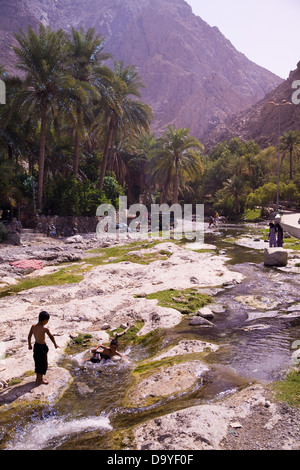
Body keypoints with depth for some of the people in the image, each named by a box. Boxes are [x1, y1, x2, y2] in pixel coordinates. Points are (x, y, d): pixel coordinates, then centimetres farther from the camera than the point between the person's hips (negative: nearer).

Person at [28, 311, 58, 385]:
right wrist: (55, 344, 4)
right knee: (43, 364, 10)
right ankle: (40, 379, 20)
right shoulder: (45, 329, -23)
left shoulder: (33, 326, -6)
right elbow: (51, 337, -11)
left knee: (37, 362, 21)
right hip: (42, 347, -7)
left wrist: (29, 345, 21)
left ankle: (38, 378, 34)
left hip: (36, 346, 7)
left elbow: (29, 336, 5)